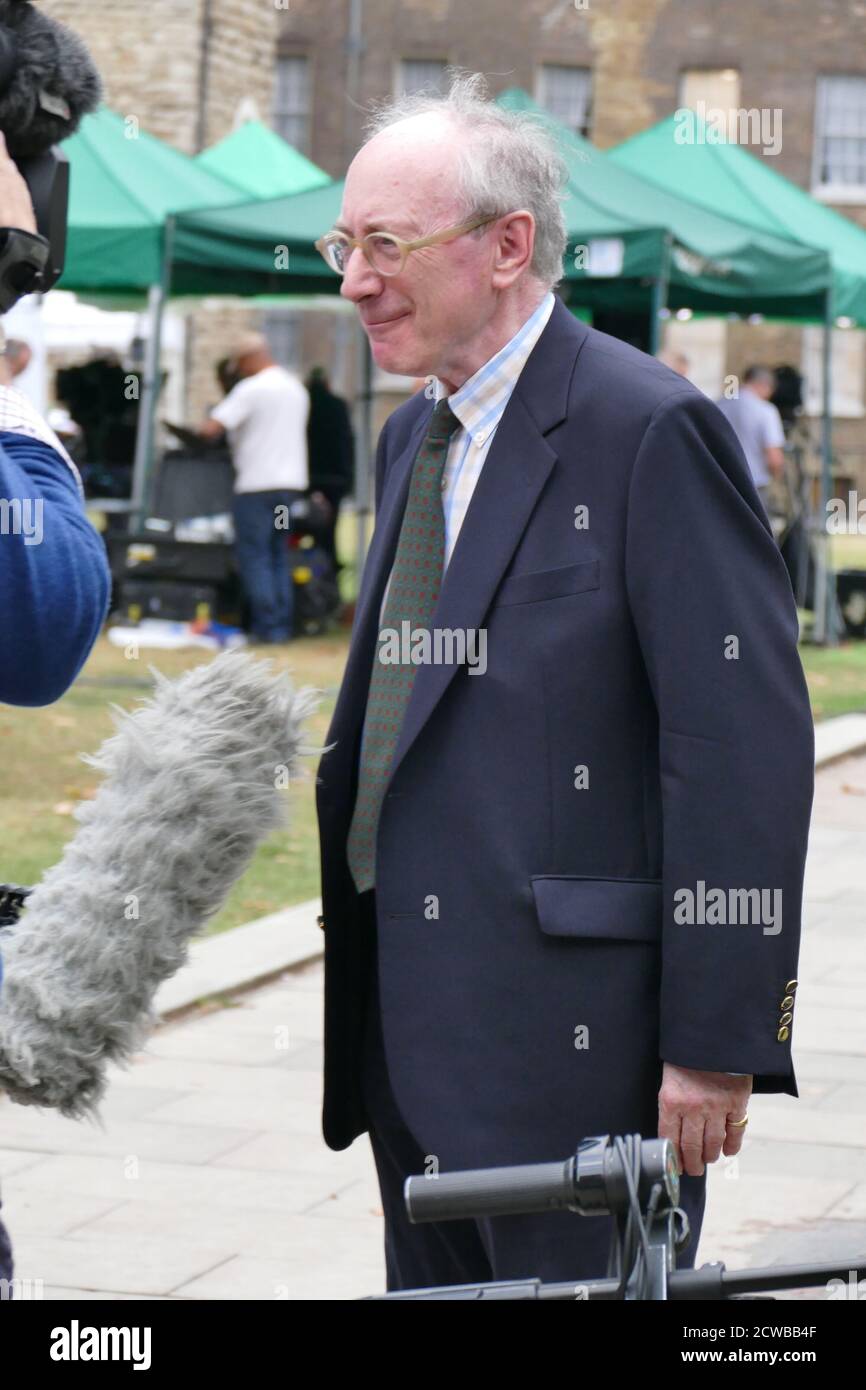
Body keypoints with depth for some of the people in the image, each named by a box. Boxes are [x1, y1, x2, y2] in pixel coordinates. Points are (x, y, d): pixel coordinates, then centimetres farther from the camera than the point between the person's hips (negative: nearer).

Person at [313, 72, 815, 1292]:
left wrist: (716, 1042, -18)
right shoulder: (413, 438, 15)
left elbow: (745, 746, -16)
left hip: (572, 1044, -8)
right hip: (411, 1040, 8)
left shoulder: (649, 430, -12)